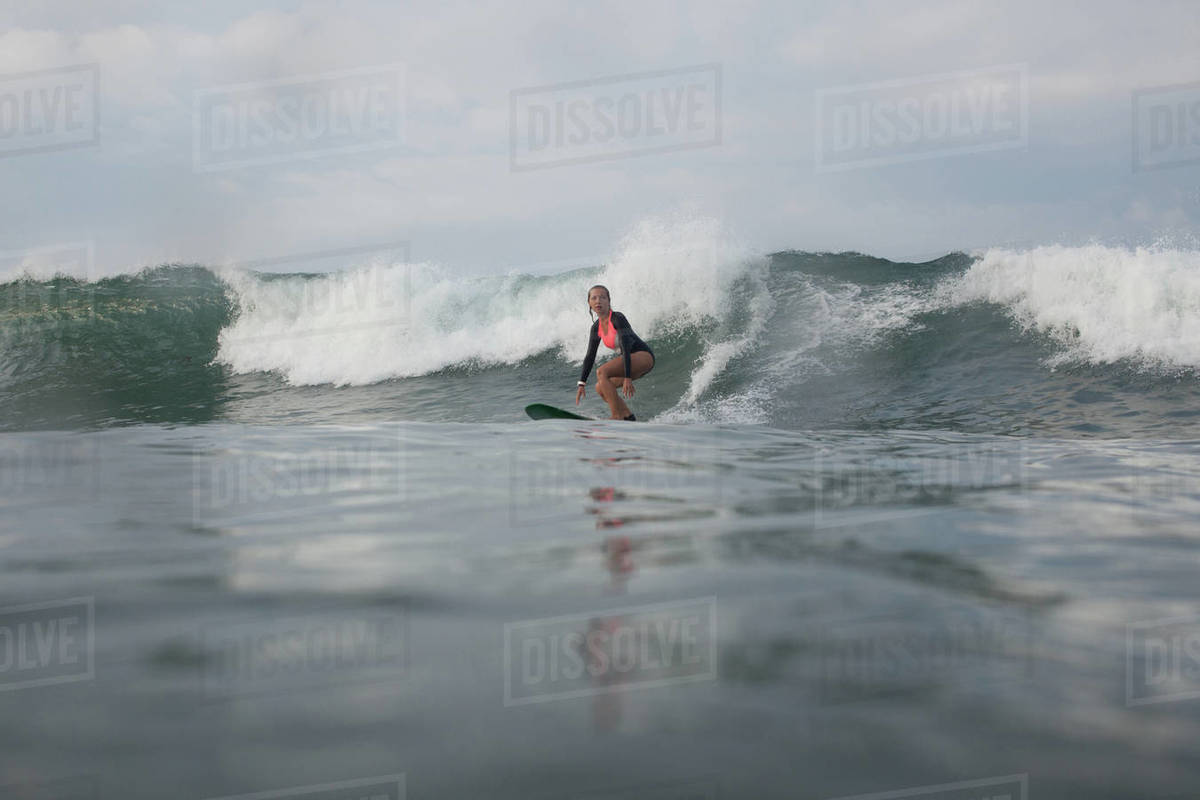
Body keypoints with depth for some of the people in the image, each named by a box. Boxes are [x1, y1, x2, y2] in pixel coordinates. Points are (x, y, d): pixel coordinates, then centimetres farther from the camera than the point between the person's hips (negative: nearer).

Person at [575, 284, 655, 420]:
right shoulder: (596, 327, 7)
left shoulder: (617, 318, -17)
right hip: (631, 361, 9)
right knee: (600, 388, 0)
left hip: (644, 357, -9)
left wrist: (627, 377, -31)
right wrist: (582, 383, 8)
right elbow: (590, 357, 13)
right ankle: (628, 417, 7)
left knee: (602, 372, -24)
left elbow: (626, 347, -24)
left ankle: (617, 416, -24)